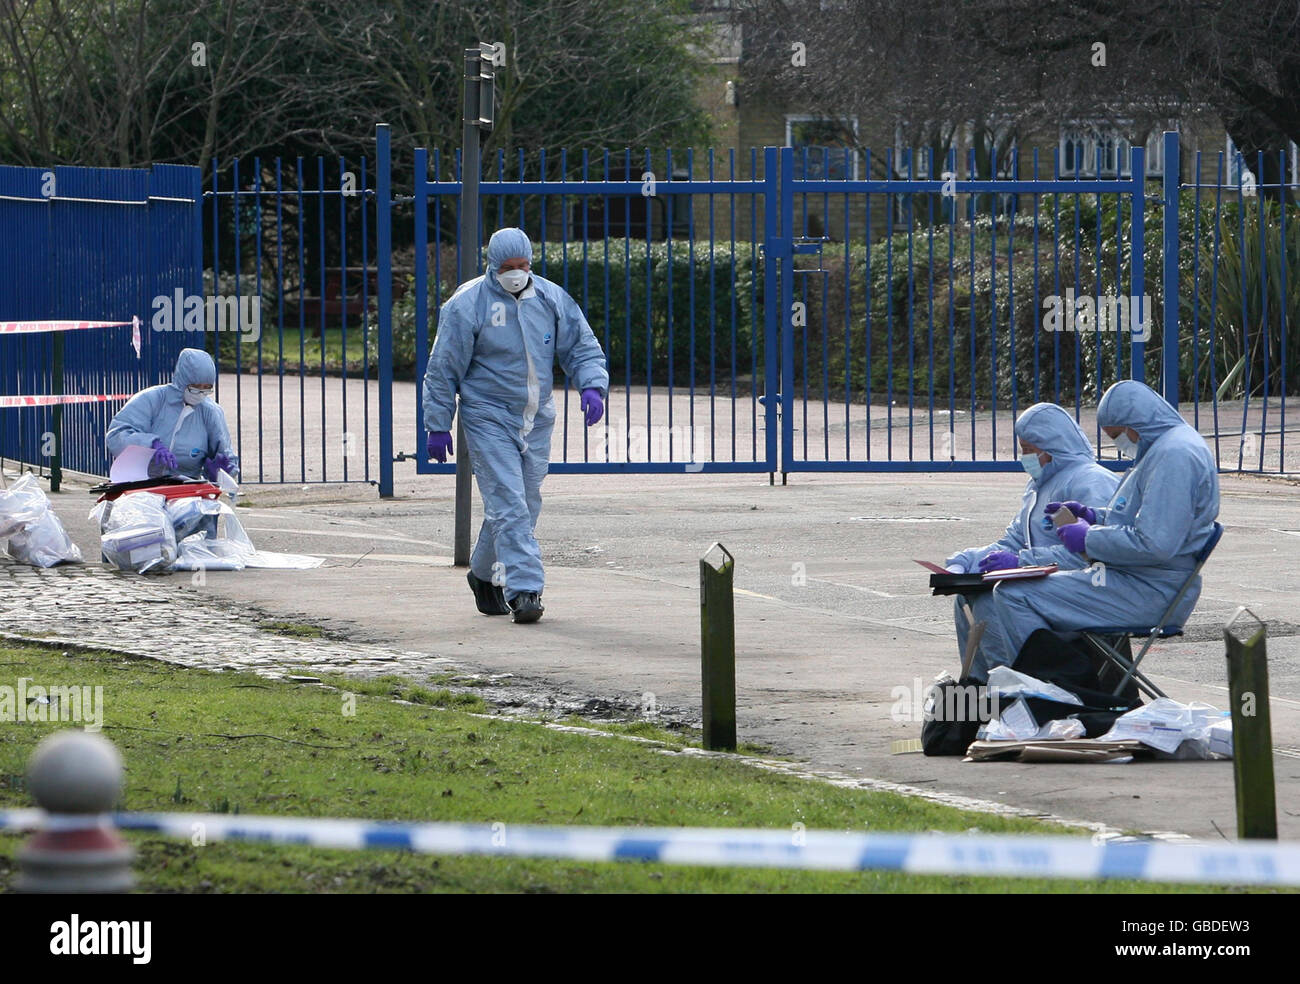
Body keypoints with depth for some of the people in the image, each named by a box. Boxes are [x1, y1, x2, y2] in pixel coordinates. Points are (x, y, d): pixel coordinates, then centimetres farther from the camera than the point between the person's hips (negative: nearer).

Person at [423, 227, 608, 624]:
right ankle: (522, 590, -18)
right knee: (507, 505, -15)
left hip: (536, 420, 5)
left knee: (524, 505, 12)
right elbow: (442, 368, -5)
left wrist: (593, 386, -11)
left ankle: (484, 575, 32)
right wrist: (438, 424, -5)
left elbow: (582, 347, 9)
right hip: (488, 417, -5)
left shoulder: (551, 298, 3)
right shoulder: (467, 304, -9)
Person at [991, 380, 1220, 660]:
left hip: (1150, 594, -12)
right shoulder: (1170, 444, 14)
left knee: (1013, 596, -18)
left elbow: (1155, 545, -28)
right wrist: (1094, 516, 12)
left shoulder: (1173, 456, -22)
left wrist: (1089, 539, -14)